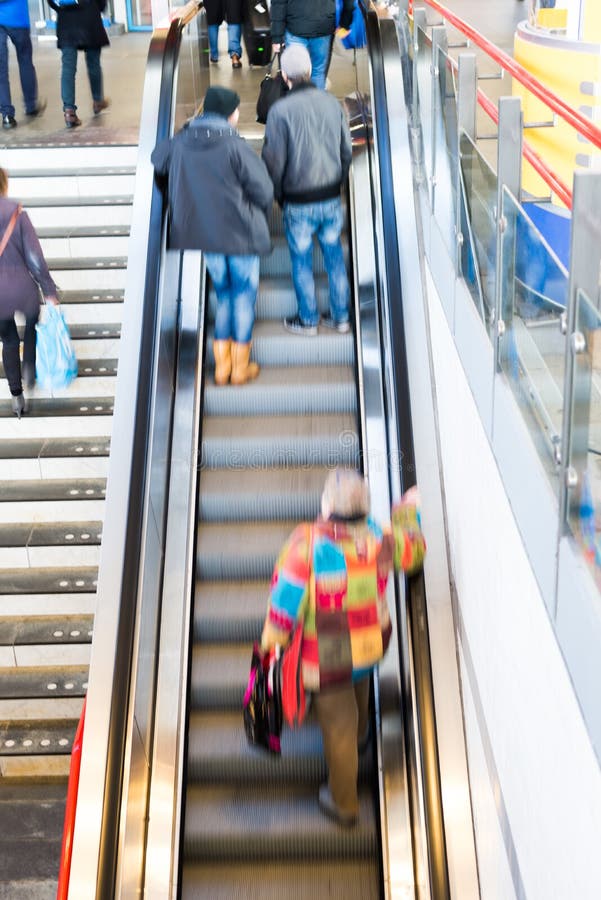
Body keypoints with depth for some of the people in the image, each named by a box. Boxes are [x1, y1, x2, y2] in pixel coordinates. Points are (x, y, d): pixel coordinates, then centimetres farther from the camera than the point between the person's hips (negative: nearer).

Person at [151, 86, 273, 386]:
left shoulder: (180, 143, -1)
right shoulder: (234, 146, -17)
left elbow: (157, 160, 21)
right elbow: (263, 190, -14)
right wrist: (259, 215, 7)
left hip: (203, 234, 5)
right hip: (240, 233, -5)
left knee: (223, 293, 18)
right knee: (244, 294, 9)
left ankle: (222, 366, 20)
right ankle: (240, 366, 15)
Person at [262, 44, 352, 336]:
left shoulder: (280, 110, -17)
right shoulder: (331, 102, -2)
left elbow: (274, 160, -13)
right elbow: (347, 150, 5)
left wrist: (278, 195, 4)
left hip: (298, 202, -4)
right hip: (332, 198, 4)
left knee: (302, 262, 11)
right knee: (335, 257, 16)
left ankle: (308, 320, 24)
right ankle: (340, 316, 26)